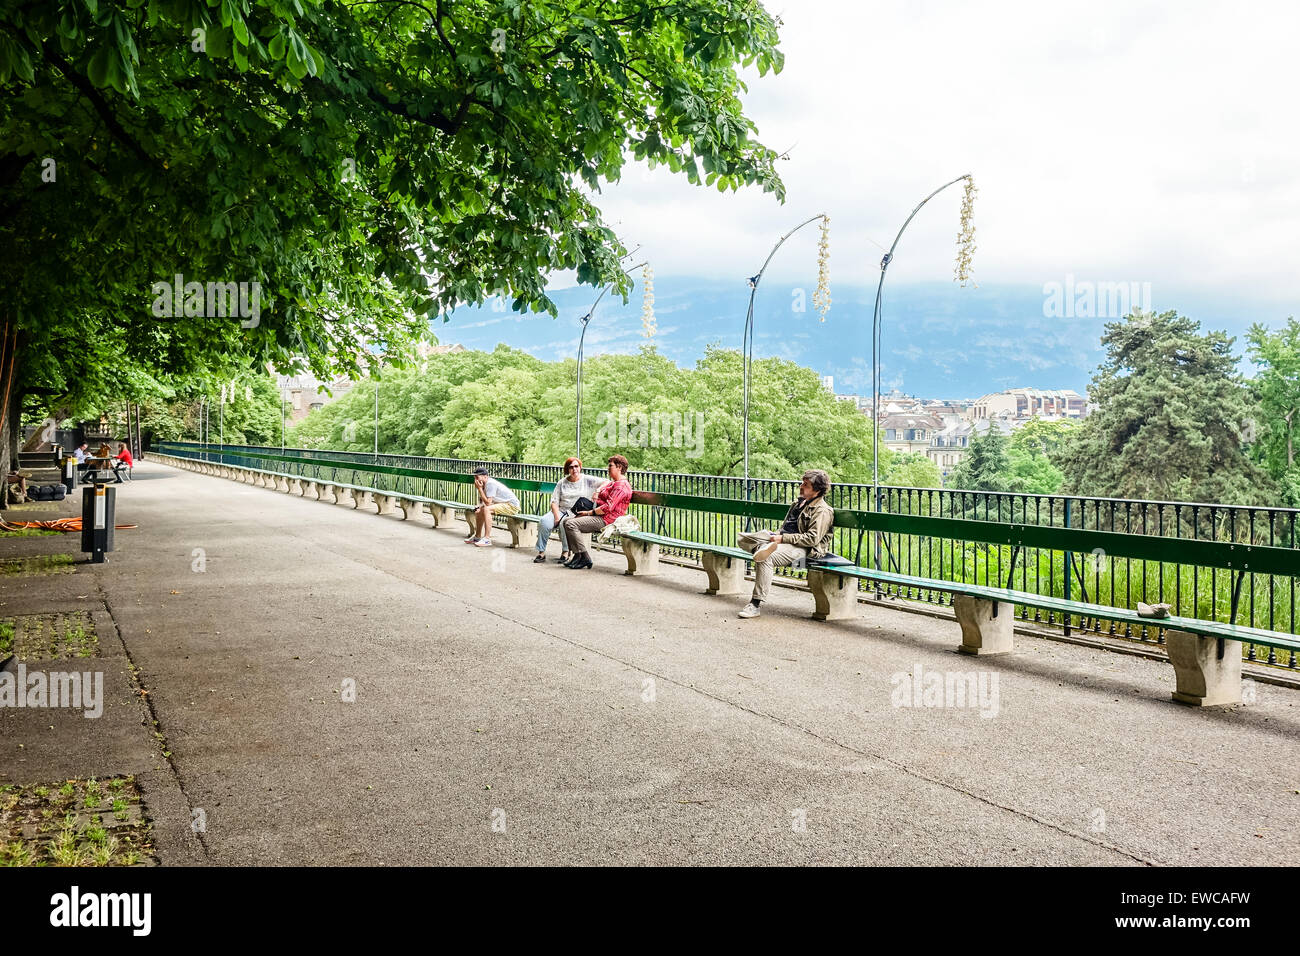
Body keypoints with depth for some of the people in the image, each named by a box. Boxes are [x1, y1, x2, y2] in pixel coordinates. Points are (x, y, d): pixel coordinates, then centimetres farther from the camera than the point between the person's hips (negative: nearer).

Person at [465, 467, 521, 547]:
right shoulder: (485, 483, 8)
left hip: (512, 505, -11)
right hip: (504, 504, 11)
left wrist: (480, 488, -20)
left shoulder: (490, 484, -21)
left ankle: (487, 539, -30)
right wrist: (480, 508, -6)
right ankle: (477, 537, 28)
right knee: (479, 511, 15)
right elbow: (486, 502, 14)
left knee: (486, 509, -29)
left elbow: (488, 503, -26)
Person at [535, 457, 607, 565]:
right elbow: (554, 501, 9)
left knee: (565, 522, -37)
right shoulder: (562, 483, 16)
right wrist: (557, 516, -8)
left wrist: (598, 491, -17)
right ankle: (541, 552, -20)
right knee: (544, 521, -26)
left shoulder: (587, 480, 8)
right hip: (561, 510, 3)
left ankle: (566, 552, -22)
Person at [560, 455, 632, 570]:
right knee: (565, 521, 2)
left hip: (606, 519, -11)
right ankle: (577, 555, -3)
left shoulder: (621, 486, -14)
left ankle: (585, 558, -18)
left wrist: (589, 512, -14)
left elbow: (608, 507, -21)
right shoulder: (612, 483, 21)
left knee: (571, 524, -22)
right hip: (599, 515, 11)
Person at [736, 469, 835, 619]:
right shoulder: (800, 503, 21)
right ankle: (762, 547, -31)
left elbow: (812, 539, -19)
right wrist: (776, 534, 9)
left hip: (802, 549, -10)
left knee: (766, 558, -36)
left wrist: (782, 538, -18)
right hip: (782, 539, 10)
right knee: (741, 537, 0)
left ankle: (756, 604, -32)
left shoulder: (822, 511, -9)